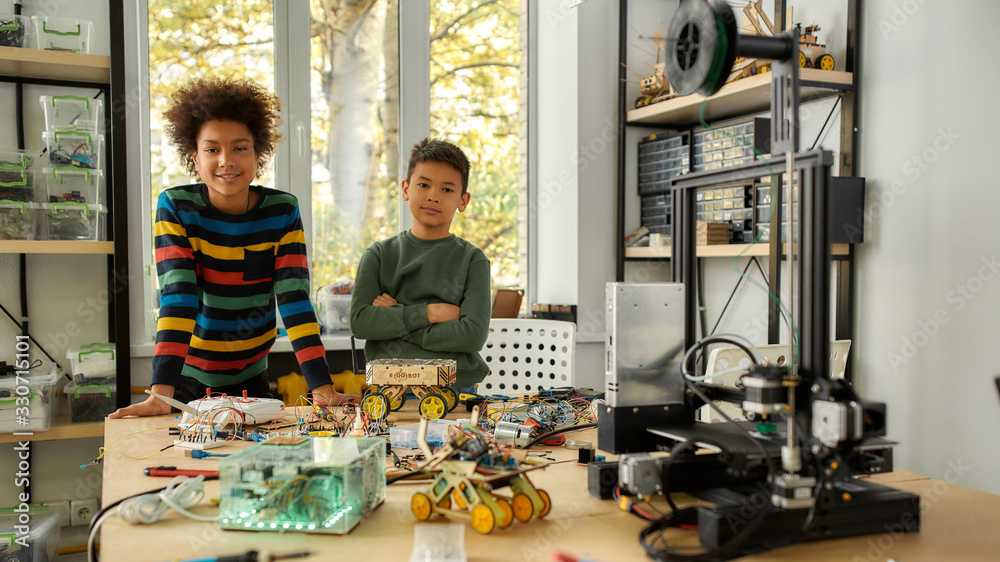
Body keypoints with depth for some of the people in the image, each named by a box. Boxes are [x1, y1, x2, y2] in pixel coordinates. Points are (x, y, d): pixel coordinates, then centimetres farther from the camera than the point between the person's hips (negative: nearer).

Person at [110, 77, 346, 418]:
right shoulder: (176, 207, -13)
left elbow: (294, 299, -15)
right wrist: (161, 392, -31)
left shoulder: (283, 211, -10)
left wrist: (321, 386, -25)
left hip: (251, 377, 2)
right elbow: (177, 296, -21)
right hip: (189, 377, -1)